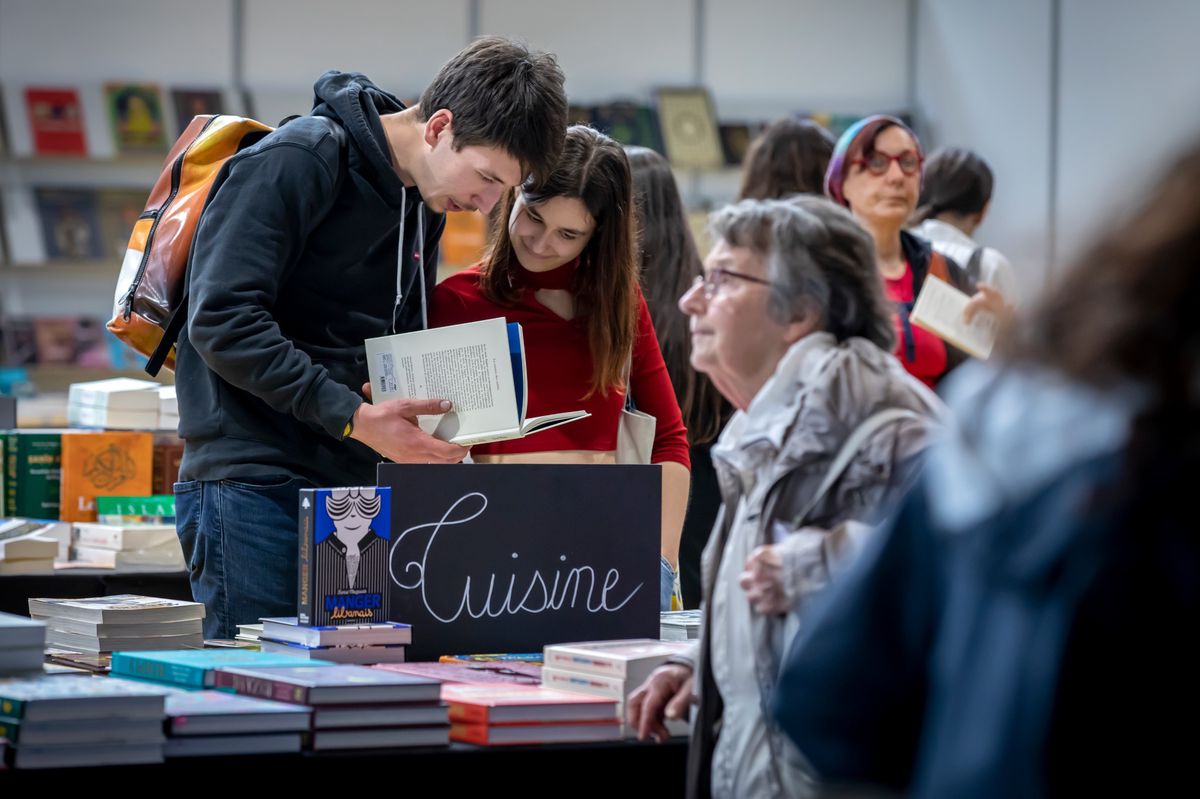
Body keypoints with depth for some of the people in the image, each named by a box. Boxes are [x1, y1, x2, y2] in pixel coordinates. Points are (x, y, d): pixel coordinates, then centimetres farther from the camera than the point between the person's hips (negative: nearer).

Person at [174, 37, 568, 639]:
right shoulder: (298, 161, -12)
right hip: (251, 484, -8)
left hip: (351, 486, 8)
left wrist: (426, 431, -1)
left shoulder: (427, 199, 13)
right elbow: (222, 319, -20)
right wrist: (353, 418, -23)